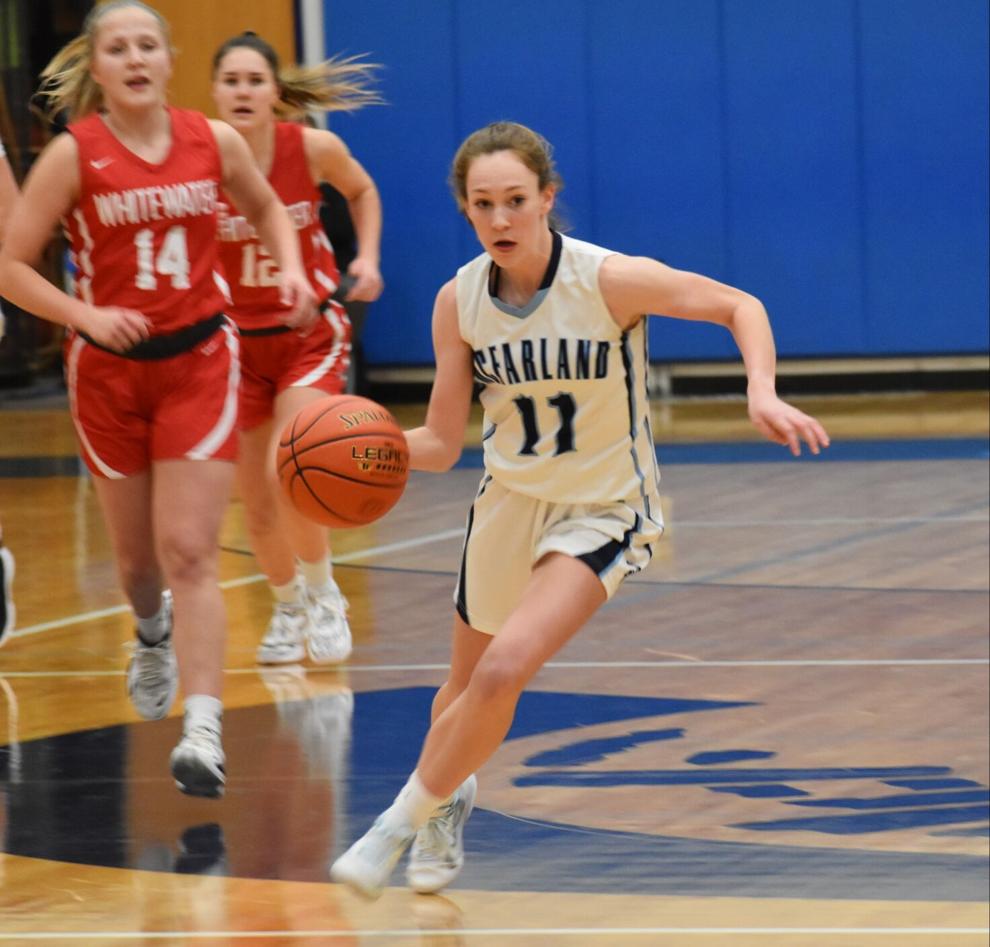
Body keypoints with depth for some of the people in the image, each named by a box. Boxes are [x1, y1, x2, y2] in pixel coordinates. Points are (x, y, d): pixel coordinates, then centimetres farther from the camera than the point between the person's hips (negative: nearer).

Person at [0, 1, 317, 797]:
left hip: (199, 360, 0)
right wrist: (87, 316, -22)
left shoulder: (215, 142, -3)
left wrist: (291, 268, 0)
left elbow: (266, 207, 18)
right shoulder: (74, 154, -10)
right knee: (138, 554, 14)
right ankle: (154, 632, 50)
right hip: (108, 371, 0)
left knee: (190, 552, -11)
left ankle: (204, 731, -19)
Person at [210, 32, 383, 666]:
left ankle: (323, 594, 4)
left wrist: (367, 257, -3)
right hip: (238, 341, 1)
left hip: (312, 333, -1)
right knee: (258, 505, 8)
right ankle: (289, 607, 37)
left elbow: (362, 191, 10)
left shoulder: (314, 148, -13)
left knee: (288, 472, -22)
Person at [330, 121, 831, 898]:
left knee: (504, 669, -24)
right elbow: (441, 443, -5)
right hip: (510, 502, 4)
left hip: (604, 512, -4)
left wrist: (762, 393, -29)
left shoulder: (609, 281, -23)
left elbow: (739, 306, -12)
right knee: (468, 687, 19)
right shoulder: (459, 302, -10)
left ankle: (402, 824, -6)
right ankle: (450, 798, 53)